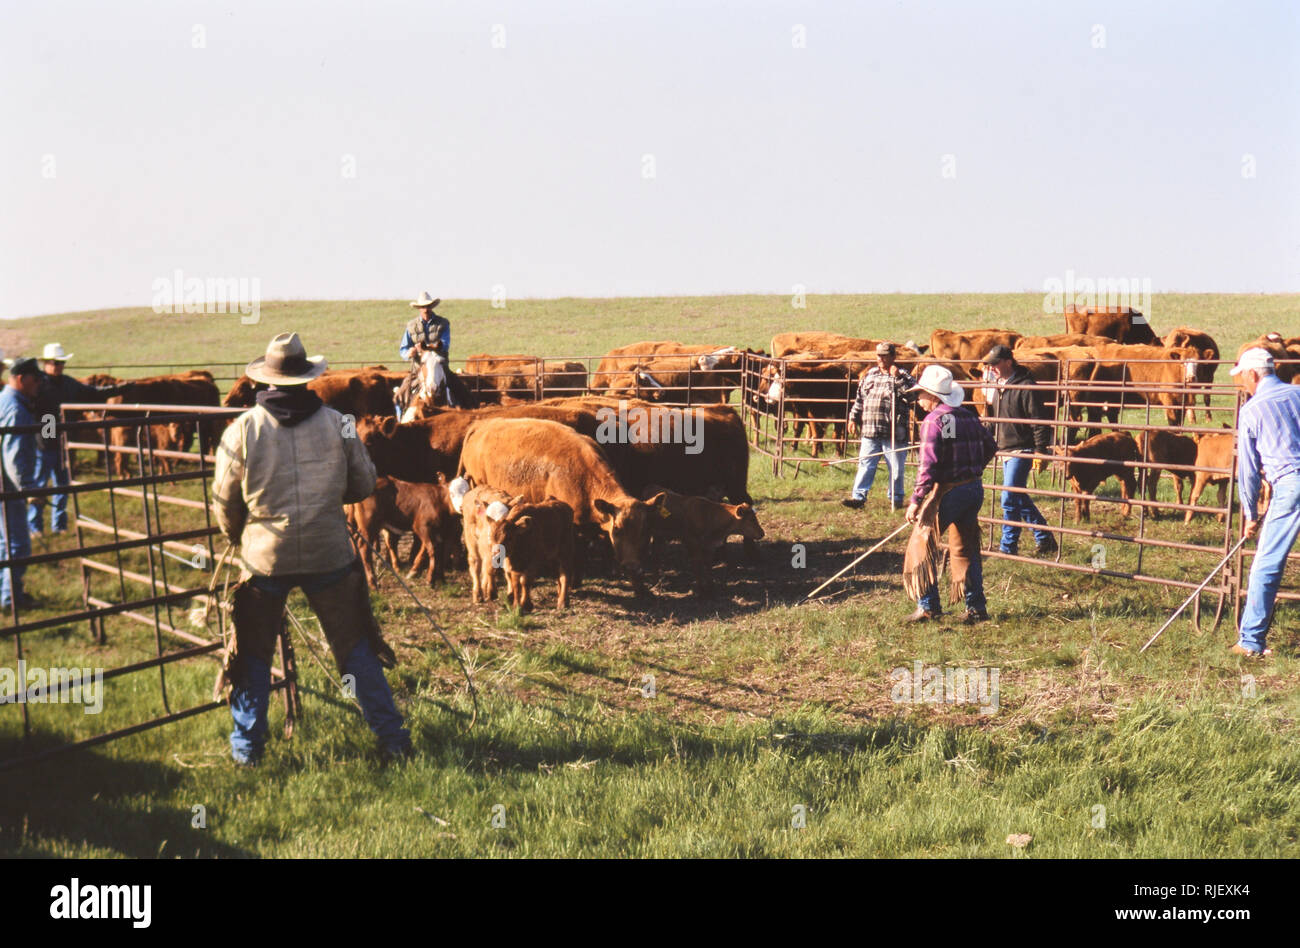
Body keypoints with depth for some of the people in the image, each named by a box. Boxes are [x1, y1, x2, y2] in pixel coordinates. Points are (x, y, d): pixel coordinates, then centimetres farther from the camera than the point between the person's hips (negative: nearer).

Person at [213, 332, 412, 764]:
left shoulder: (242, 429, -6)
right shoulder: (337, 424, -3)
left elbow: (224, 500, 1)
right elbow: (365, 484, 6)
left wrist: (237, 538, 21)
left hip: (265, 555, -1)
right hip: (330, 554, 1)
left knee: (254, 652, 14)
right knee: (355, 645, 12)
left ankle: (247, 745, 21)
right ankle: (391, 736, 16)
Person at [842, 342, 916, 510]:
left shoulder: (902, 376, -1)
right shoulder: (870, 374, 14)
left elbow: (913, 393, -18)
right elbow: (860, 398, 20)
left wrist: (897, 378, -20)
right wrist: (853, 418, 16)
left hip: (893, 433, -4)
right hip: (869, 431, 4)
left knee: (895, 468, 5)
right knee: (865, 464, 5)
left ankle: (896, 499, 18)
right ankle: (858, 497, 8)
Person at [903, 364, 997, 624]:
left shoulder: (933, 421, -13)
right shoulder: (969, 417, 10)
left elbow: (928, 465, -20)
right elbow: (990, 447, 21)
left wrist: (916, 500, -18)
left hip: (948, 491, -8)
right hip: (975, 488, 8)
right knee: (965, 549, 16)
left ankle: (928, 605, 3)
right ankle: (976, 607, 17)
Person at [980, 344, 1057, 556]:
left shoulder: (1025, 386, -16)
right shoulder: (997, 386, 10)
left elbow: (1039, 421, -17)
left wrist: (1040, 449, -19)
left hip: (1022, 451, -9)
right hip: (1005, 450, 9)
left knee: (1010, 499, -8)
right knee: (1019, 498, 15)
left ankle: (1008, 547, 1)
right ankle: (1045, 539, 26)